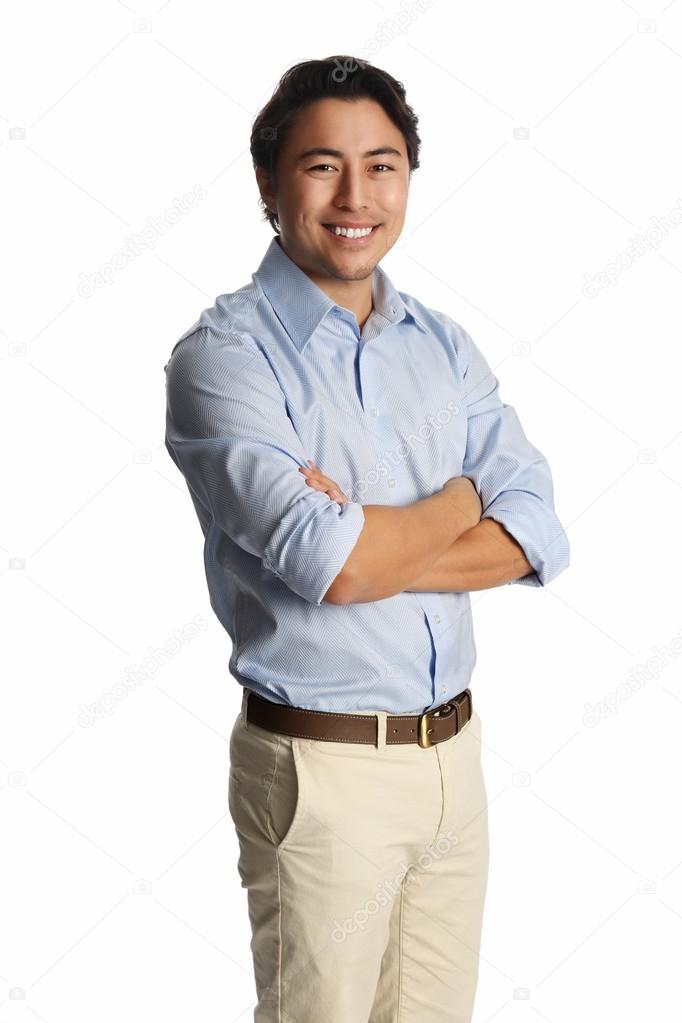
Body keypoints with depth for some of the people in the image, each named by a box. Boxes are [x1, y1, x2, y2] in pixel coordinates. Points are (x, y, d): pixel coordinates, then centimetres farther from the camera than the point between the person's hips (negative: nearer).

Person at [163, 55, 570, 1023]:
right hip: (323, 766, -5)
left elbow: (540, 534, -2)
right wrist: (462, 500, -6)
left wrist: (375, 543, -17)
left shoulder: (443, 345, 7)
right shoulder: (225, 354, -11)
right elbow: (334, 568, -24)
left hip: (455, 751, 6)